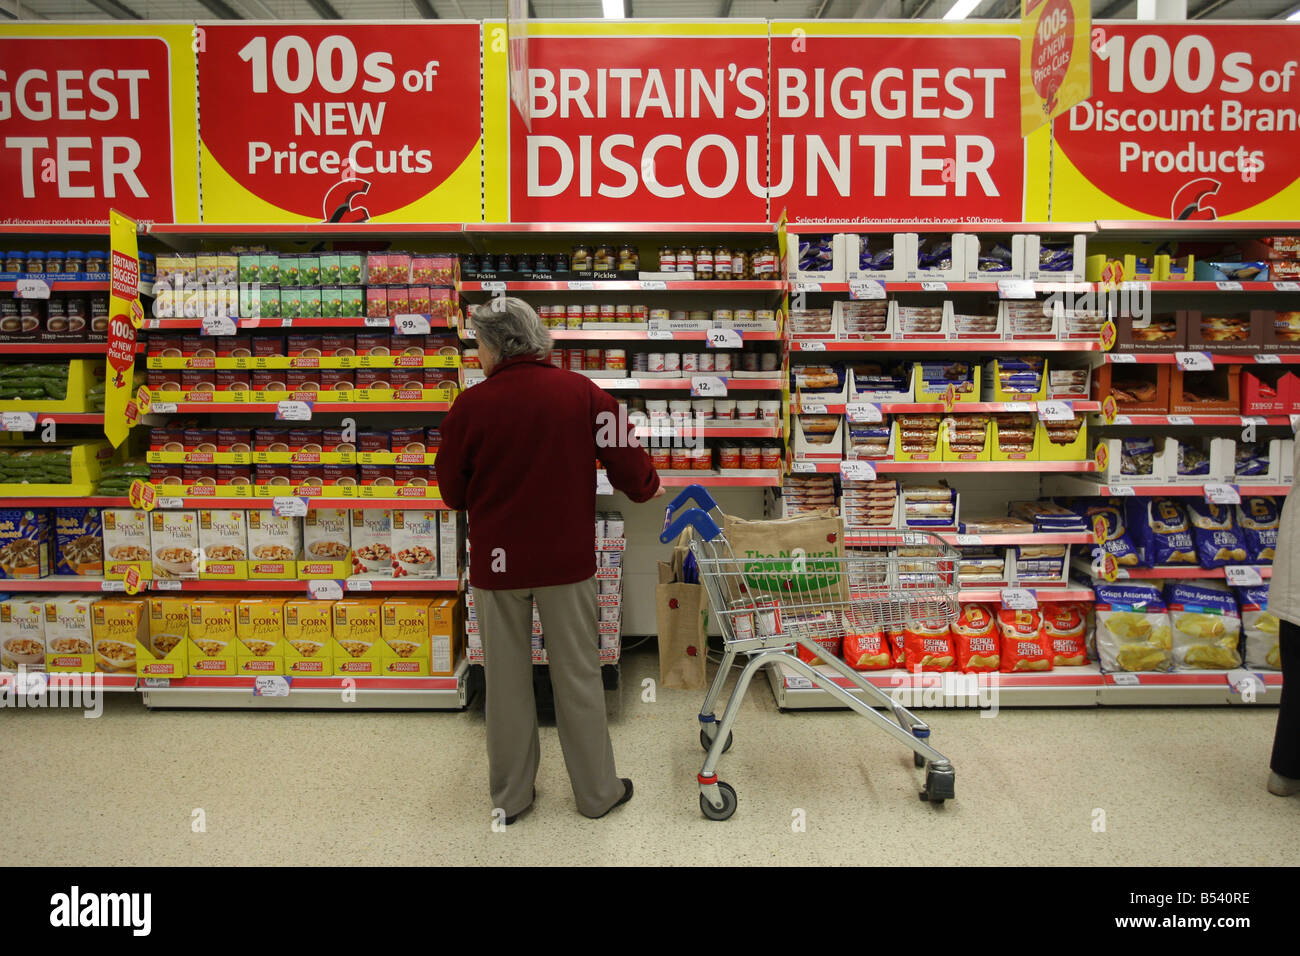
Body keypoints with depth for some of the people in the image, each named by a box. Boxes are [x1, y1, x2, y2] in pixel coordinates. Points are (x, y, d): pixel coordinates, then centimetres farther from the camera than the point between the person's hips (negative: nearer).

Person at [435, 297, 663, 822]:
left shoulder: (471, 405, -10)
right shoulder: (583, 393, -7)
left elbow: (453, 492, -1)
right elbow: (629, 464, -5)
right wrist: (648, 488, 17)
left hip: (497, 560, 0)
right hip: (568, 558, 1)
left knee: (507, 680, 14)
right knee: (578, 677, 13)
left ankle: (511, 794, 27)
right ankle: (597, 791, 25)